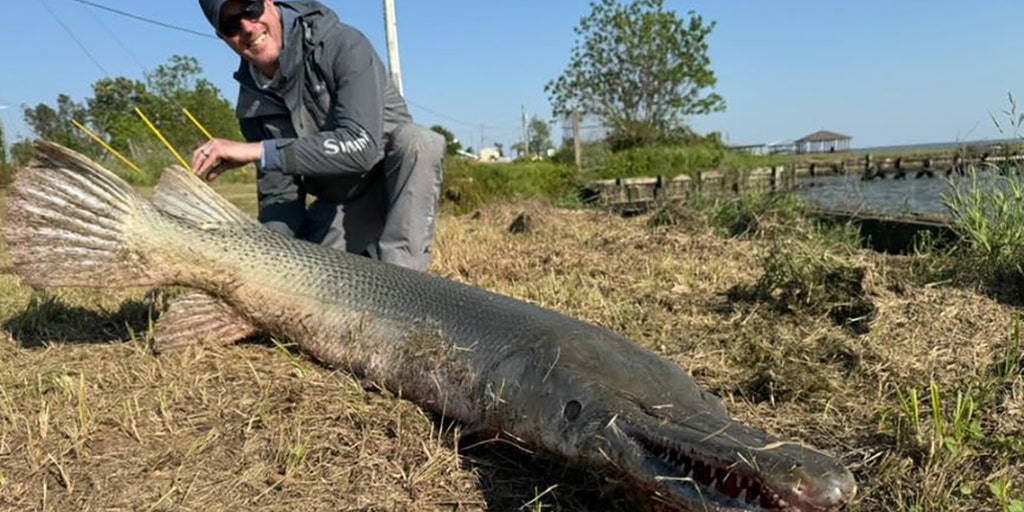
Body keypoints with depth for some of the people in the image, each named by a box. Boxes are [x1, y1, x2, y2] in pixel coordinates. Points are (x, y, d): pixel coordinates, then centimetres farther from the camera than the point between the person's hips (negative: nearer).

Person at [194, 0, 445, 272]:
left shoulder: (343, 45, -23)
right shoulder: (251, 103, -5)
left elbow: (362, 145, -36)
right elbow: (278, 195, -6)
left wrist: (260, 151, -39)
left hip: (398, 182, -4)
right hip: (336, 207, 5)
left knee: (419, 141, -36)